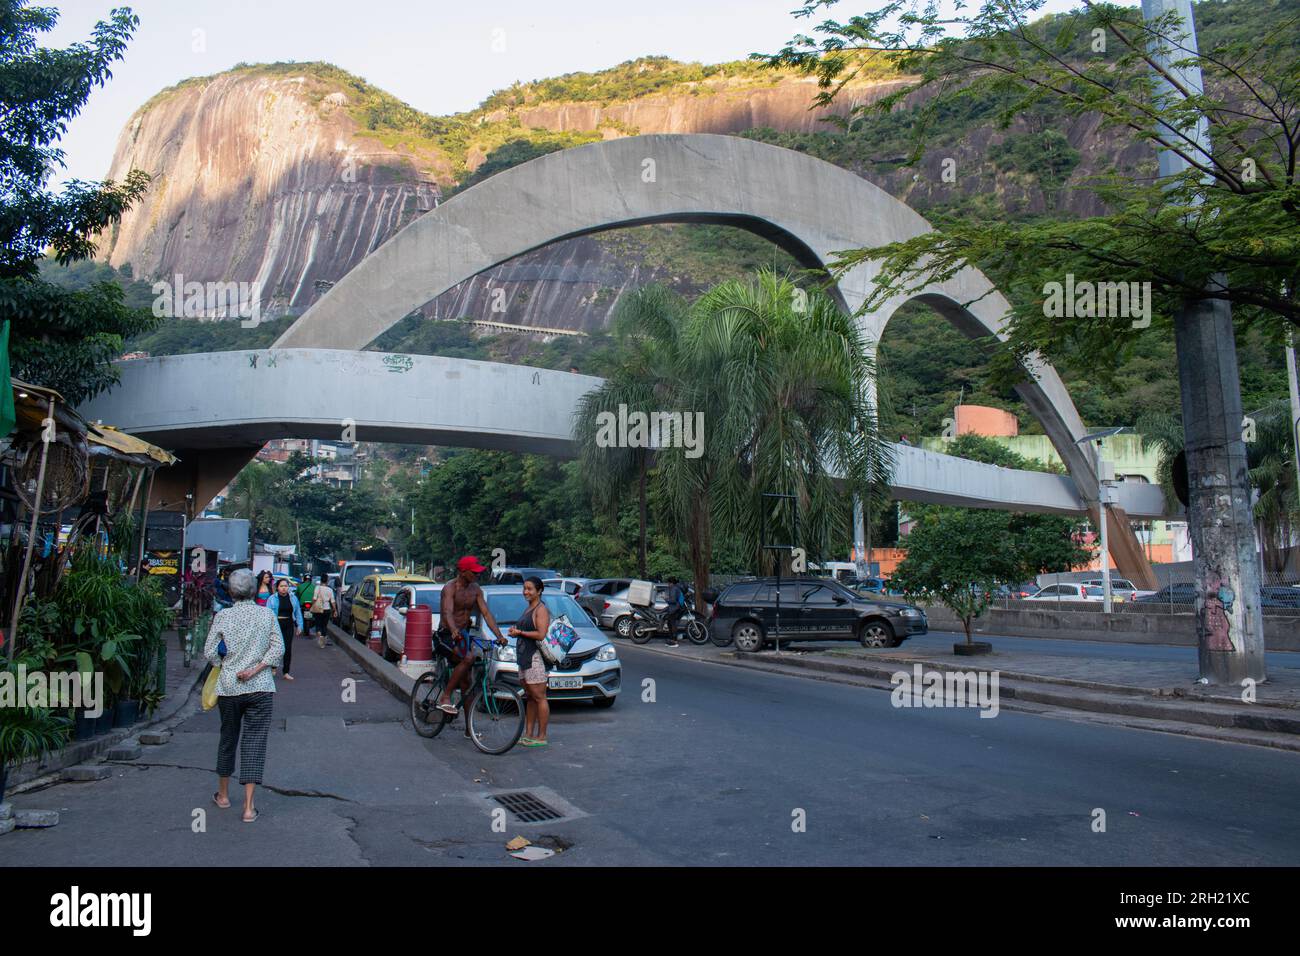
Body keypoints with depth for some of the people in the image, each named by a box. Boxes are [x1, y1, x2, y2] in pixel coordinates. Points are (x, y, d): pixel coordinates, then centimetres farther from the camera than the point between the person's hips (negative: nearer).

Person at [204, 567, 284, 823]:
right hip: (261, 687, -1)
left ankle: (223, 795, 34)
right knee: (255, 742, 0)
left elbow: (209, 652, -4)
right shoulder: (267, 615, -2)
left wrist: (225, 667, 11)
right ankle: (249, 807, -3)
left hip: (229, 687, 1)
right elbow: (278, 648, -6)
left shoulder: (223, 616, -4)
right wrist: (255, 670, -8)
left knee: (228, 738, 18)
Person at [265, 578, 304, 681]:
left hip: (289, 626, 3)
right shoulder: (272, 599, -3)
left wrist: (299, 626, 5)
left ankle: (286, 672, 9)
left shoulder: (293, 598, 7)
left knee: (288, 649, 1)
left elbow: (298, 613, 10)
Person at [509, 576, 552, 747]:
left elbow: (541, 634, -19)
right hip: (524, 656, 10)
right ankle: (528, 734, 18)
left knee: (539, 697, -6)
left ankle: (541, 737, -3)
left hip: (535, 657, -10)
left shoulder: (541, 609, -10)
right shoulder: (528, 608, 20)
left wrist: (520, 632, -14)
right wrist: (515, 631, 8)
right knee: (530, 697, 13)